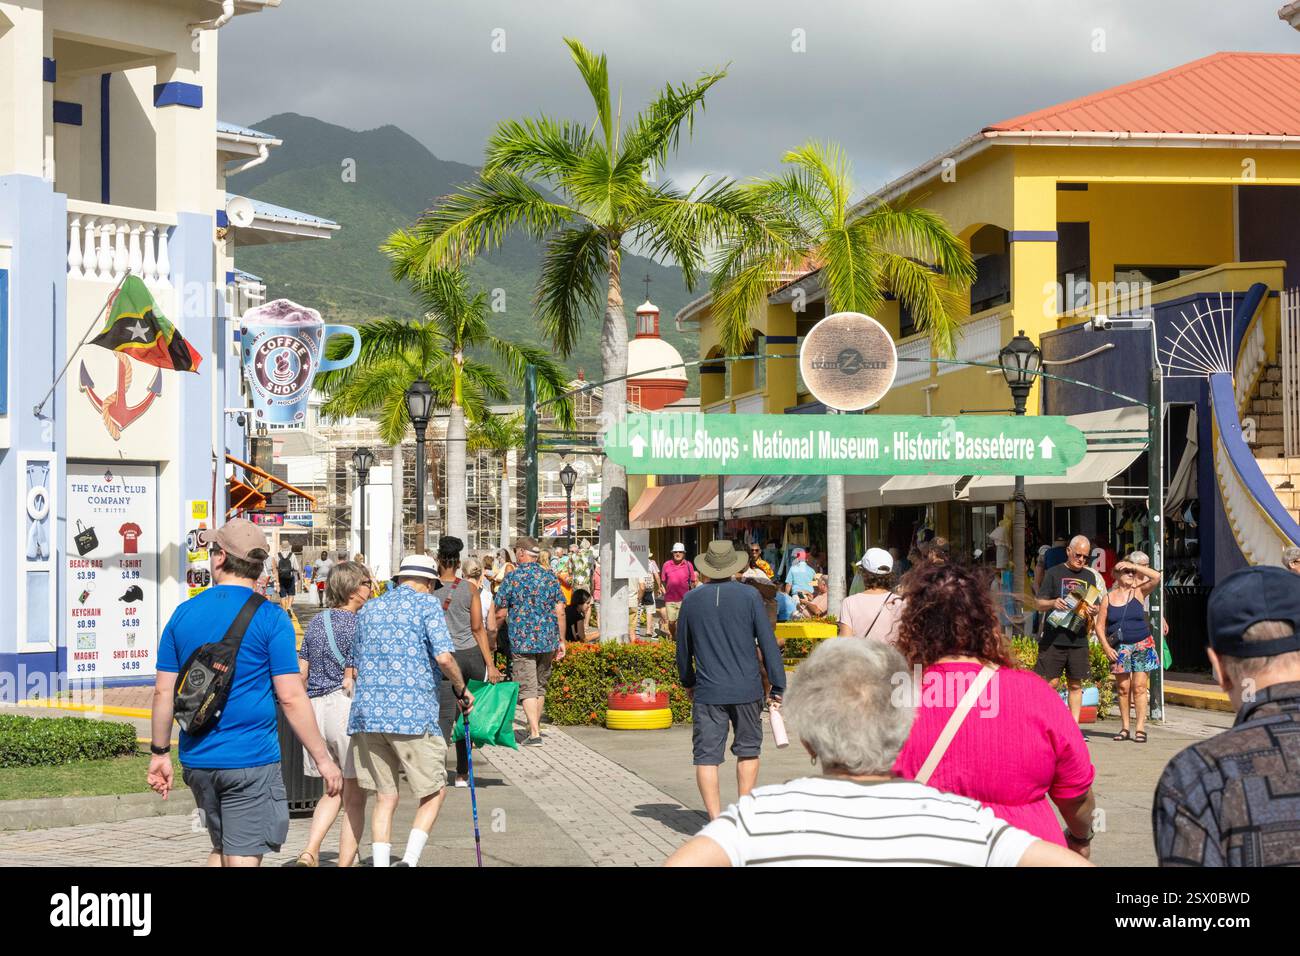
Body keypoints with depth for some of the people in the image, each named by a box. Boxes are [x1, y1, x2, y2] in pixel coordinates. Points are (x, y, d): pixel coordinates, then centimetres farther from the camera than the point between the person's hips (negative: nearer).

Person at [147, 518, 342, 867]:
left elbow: (163, 691, 6)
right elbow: (291, 697, -12)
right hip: (251, 760, -5)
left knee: (221, 851, 22)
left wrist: (160, 753, 16)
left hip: (197, 760, 5)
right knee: (242, 858, -1)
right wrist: (323, 759, -5)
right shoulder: (270, 618, -8)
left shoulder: (184, 614, 4)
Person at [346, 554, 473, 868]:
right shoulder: (427, 604, 0)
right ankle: (410, 859, -8)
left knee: (385, 797, 10)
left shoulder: (368, 609, 17)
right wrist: (461, 690, 4)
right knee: (434, 792, 7)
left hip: (367, 714, 5)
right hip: (414, 713, -5)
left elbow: (352, 668, 22)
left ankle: (381, 863, 3)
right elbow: (444, 657, -12)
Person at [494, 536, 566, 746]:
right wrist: (561, 641, 10)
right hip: (548, 641, 4)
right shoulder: (550, 577, 4)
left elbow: (500, 613, -4)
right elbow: (560, 612, 2)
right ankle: (535, 726, 27)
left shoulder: (512, 577, -6)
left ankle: (535, 734, -12)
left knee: (527, 689, -3)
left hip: (522, 642, -4)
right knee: (541, 686, 18)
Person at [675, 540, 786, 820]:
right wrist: (778, 687, -1)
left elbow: (683, 648, 12)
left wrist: (688, 682, 27)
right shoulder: (749, 596, -4)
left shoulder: (692, 599, 2)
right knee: (748, 750, 16)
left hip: (707, 692, 0)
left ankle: (716, 820, -4)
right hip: (746, 690, 0)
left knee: (707, 756, 2)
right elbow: (768, 643, -6)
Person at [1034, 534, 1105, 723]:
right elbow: (1040, 604, 1)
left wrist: (1091, 610, -5)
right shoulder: (1054, 573, 3)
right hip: (1053, 638, -4)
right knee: (1049, 682, -7)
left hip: (1078, 640, 4)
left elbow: (1096, 605, 19)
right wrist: (1053, 603, -21)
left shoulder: (1090, 576, 15)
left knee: (1076, 685, 6)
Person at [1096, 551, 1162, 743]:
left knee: (1139, 687, -3)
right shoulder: (1108, 598, 4)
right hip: (1119, 648, 1)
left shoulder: (1139, 592, 2)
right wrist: (1106, 647, -6)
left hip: (1142, 645, -1)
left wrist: (1133, 565, -12)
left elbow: (1156, 577, -13)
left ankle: (1140, 728, -1)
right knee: (1123, 687, 4)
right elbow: (1100, 626, 5)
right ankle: (1124, 728, 11)